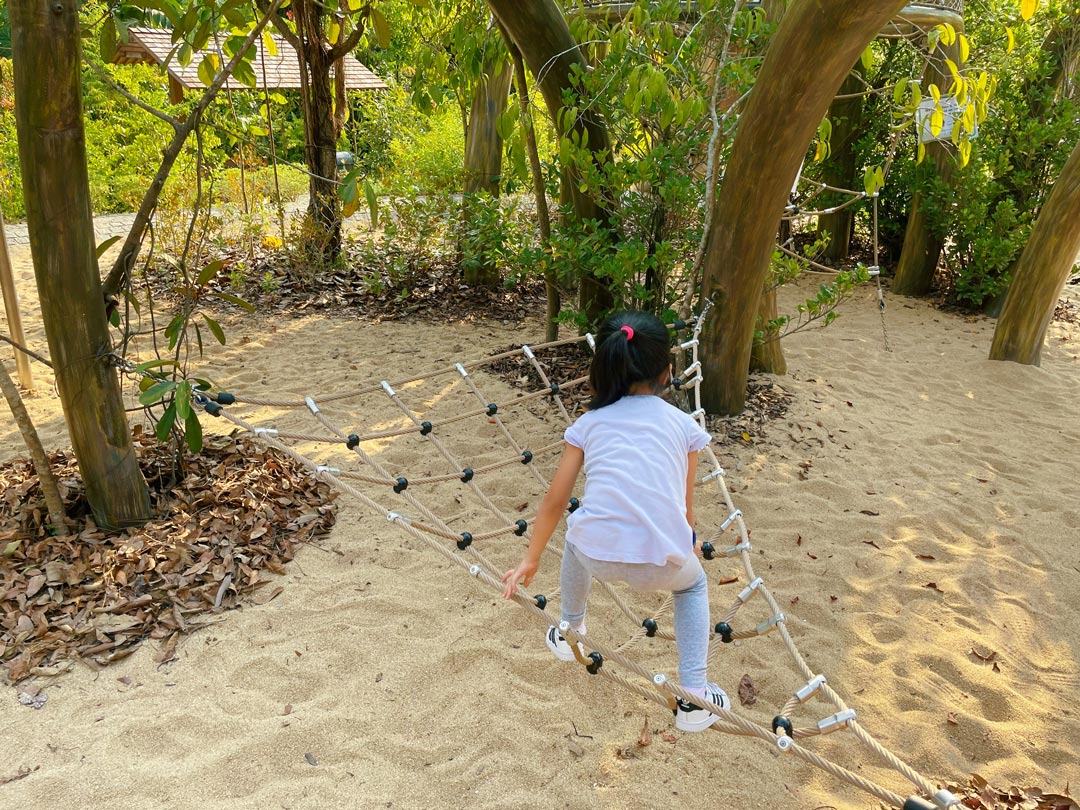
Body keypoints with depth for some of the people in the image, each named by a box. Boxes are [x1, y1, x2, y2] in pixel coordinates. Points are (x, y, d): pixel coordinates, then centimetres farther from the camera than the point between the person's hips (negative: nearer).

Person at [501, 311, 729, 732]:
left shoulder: (590, 422, 13)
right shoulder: (683, 424, 11)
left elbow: (554, 501, 15)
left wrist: (531, 560, 26)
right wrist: (690, 548, 37)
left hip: (597, 555, 1)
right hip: (661, 562, -1)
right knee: (694, 586, 35)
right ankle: (695, 697, 27)